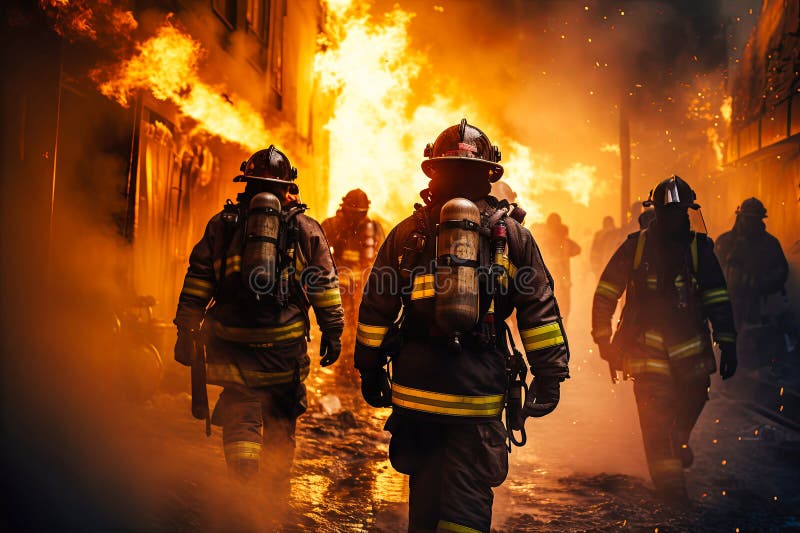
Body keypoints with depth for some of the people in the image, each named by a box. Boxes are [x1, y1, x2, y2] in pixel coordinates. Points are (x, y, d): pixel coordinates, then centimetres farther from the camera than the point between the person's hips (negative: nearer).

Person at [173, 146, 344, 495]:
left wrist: (187, 330, 10)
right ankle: (277, 496, 27)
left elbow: (197, 280, 7)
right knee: (280, 422, 15)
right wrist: (332, 332, 10)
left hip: (232, 341, 0)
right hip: (286, 345, 0)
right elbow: (325, 283, 6)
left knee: (239, 417, 7)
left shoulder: (222, 223, 10)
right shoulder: (306, 229, 9)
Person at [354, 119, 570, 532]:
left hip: (415, 385, 2)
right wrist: (549, 374, 5)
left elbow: (376, 306, 9)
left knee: (423, 488, 15)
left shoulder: (407, 233, 8)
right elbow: (539, 309, 2)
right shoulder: (512, 234, 6)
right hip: (479, 389, -1)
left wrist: (370, 369, 15)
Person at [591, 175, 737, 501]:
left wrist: (728, 344, -3)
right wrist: (603, 337, 2)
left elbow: (718, 300, 3)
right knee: (655, 410, -8)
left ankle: (677, 439, 45)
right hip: (646, 343, -2)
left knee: (693, 397, 12)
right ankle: (668, 482, -1)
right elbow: (605, 294, 4)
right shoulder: (636, 246, -2)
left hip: (689, 342, 2)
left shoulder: (699, 248, 2)